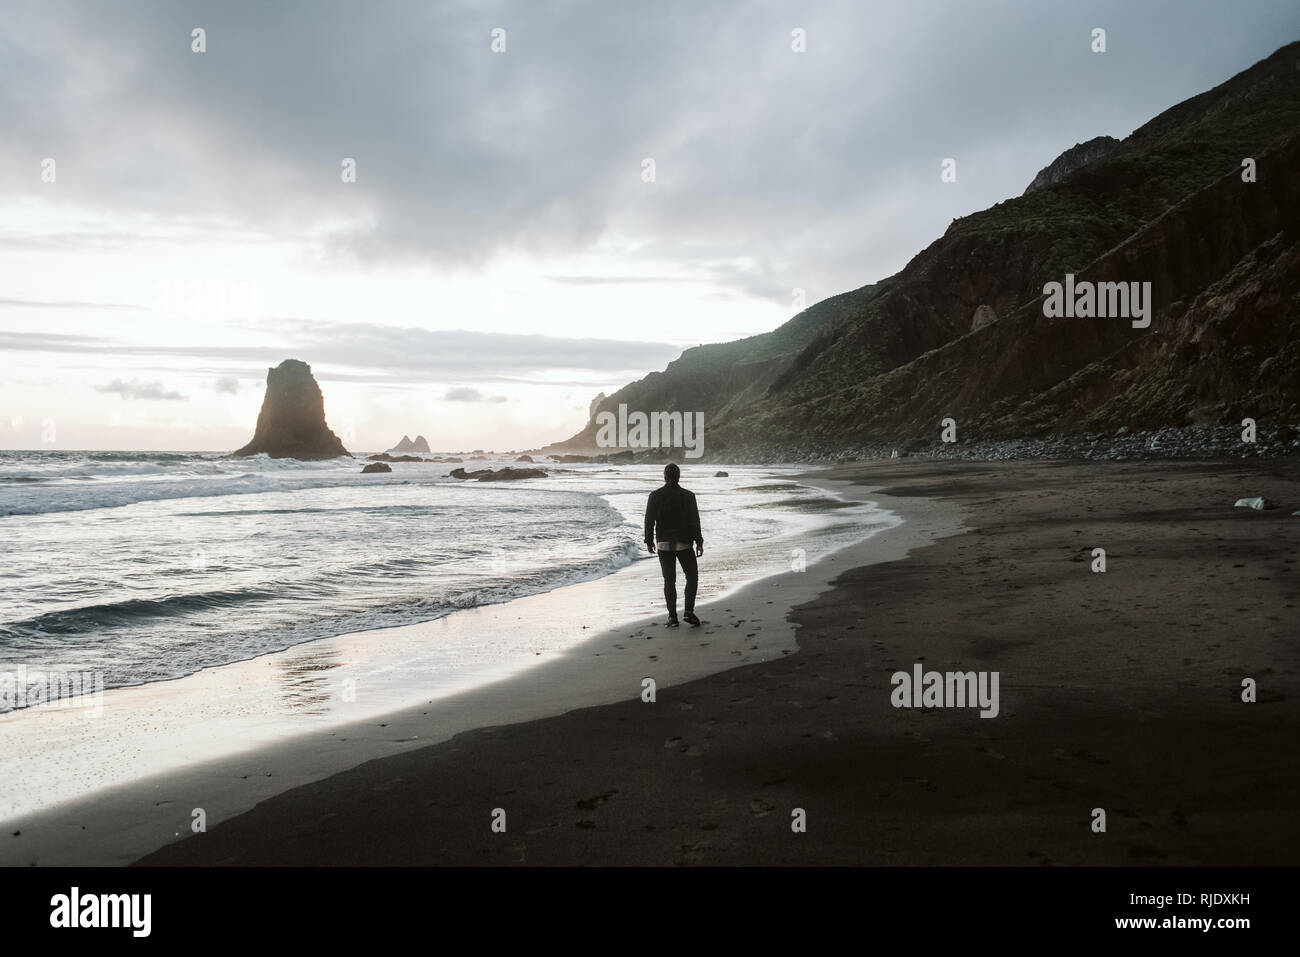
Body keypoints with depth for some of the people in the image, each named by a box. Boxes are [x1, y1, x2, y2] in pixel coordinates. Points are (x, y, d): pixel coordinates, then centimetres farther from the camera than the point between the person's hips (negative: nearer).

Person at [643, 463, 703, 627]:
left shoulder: (655, 496, -3)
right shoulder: (688, 496, -6)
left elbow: (649, 520, -1)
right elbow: (694, 521, -7)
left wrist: (649, 541, 9)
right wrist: (699, 542, -2)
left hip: (663, 544, 2)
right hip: (684, 544, -2)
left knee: (669, 580, 9)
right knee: (692, 577, 12)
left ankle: (672, 616, 6)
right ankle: (689, 611, 0)